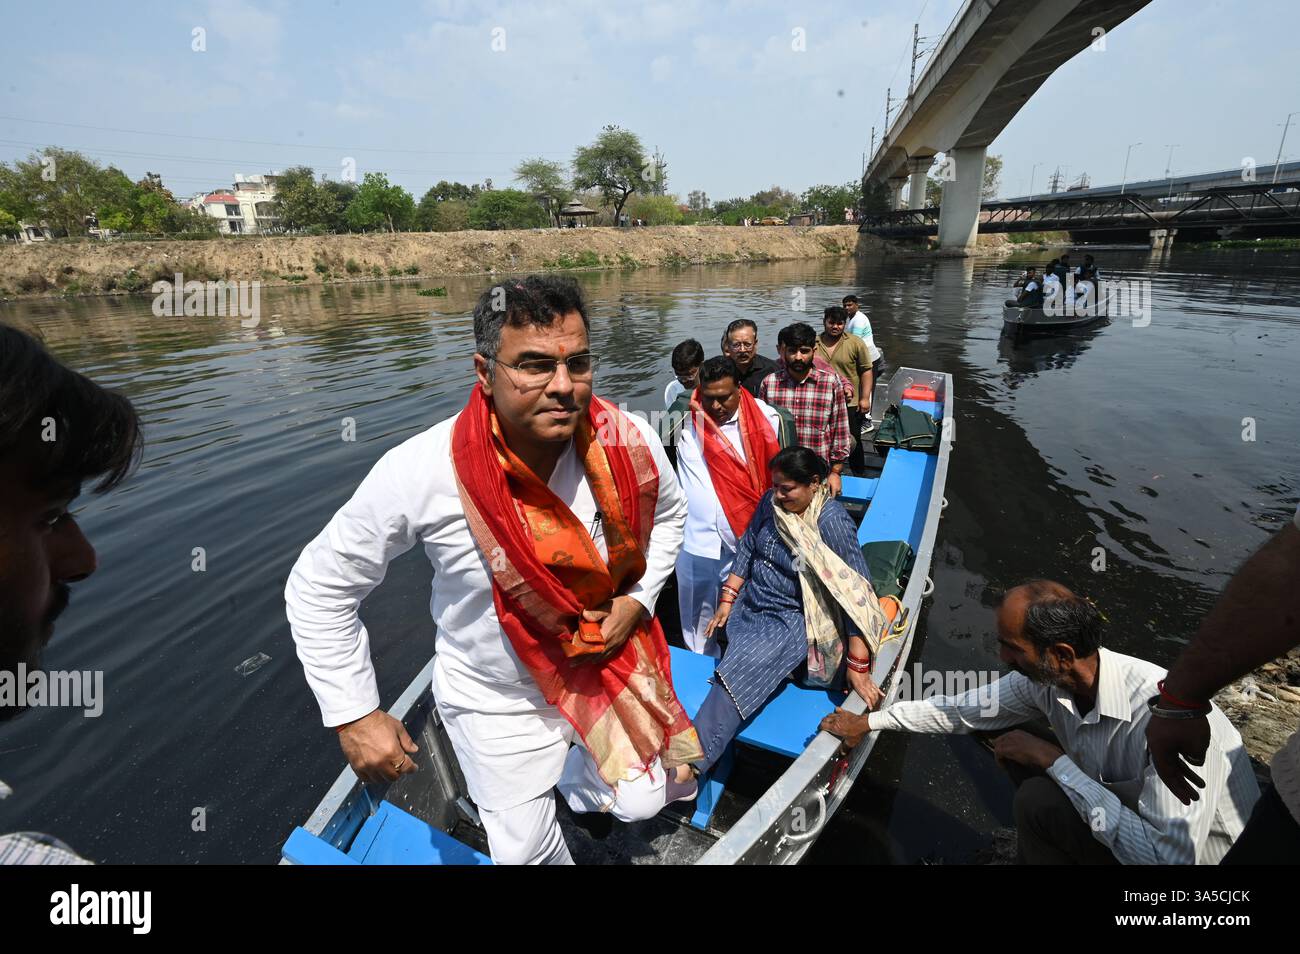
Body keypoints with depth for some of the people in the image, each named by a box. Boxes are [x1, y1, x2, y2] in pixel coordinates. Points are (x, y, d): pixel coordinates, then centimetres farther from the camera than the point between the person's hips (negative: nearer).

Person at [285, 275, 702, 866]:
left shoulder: (628, 444, -22)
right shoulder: (420, 473, -30)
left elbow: (666, 513, 2)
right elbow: (319, 588, -15)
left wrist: (637, 601, -11)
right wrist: (354, 715, -14)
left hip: (606, 664, 3)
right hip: (498, 702, -2)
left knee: (641, 805, 20)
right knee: (524, 850, 18)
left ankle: (572, 771, 53)